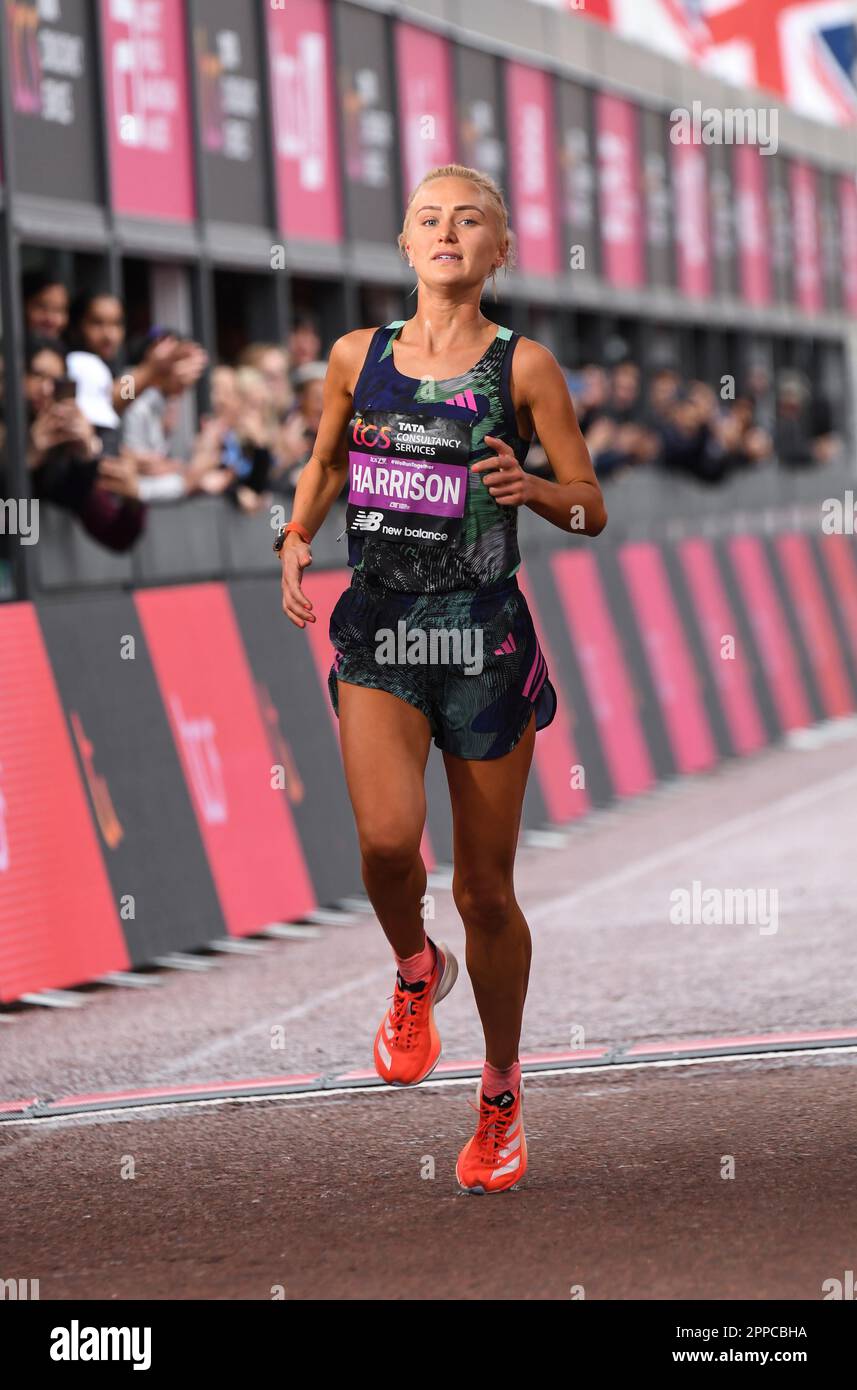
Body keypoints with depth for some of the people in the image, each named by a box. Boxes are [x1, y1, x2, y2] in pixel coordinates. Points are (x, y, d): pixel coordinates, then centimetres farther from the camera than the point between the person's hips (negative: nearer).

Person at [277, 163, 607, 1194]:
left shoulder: (523, 367, -2)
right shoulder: (357, 356, 5)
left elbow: (591, 509, 2)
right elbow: (326, 462, 22)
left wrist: (531, 487, -19)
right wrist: (296, 539, 4)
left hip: (484, 633, -1)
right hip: (378, 626, 1)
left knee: (485, 890, 4)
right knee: (387, 841, -22)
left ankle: (501, 1092, 25)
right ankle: (415, 974, 13)